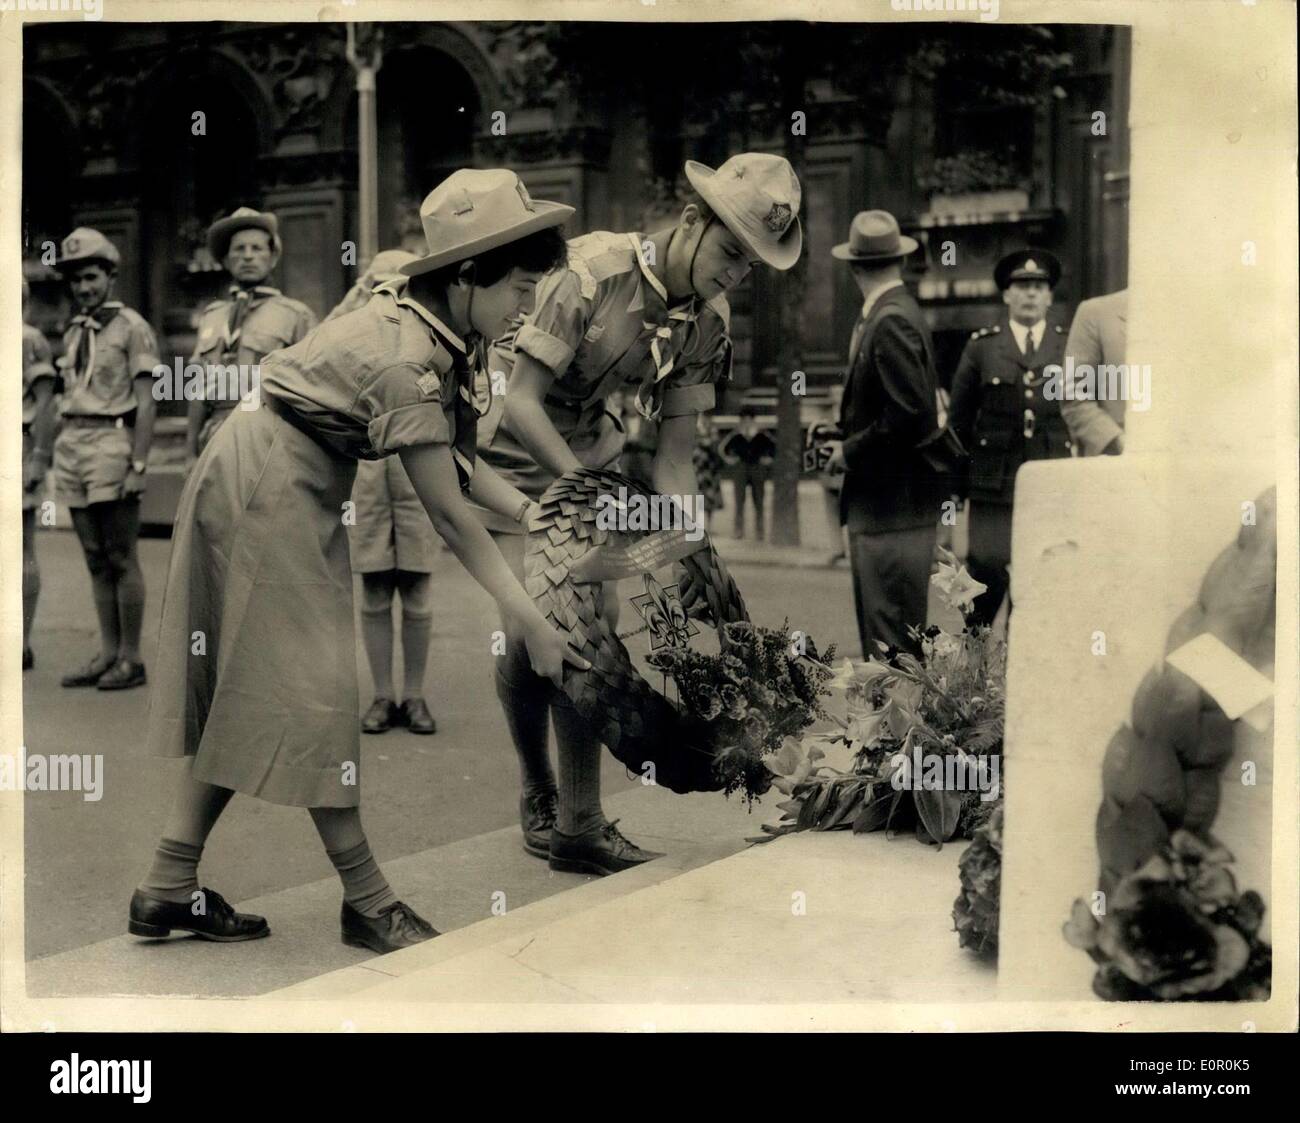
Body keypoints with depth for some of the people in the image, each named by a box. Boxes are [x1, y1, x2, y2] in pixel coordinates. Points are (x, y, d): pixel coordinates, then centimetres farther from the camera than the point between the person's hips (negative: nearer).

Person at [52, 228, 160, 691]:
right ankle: (107, 654, 14)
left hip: (112, 442, -7)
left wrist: (138, 465, -15)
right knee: (95, 560, 9)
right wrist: (59, 461, 14)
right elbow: (68, 399, 19)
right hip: (72, 444, 7)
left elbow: (146, 403, -9)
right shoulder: (72, 333, 18)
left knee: (121, 558, -4)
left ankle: (131, 658, 2)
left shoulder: (132, 327, -3)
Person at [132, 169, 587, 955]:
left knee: (242, 691, 12)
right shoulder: (407, 358, -25)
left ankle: (172, 888, 18)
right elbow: (447, 512, -23)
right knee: (310, 686, -2)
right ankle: (367, 900, 8)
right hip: (272, 488, -10)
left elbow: (455, 458, 5)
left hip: (256, 475, 10)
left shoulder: (429, 329, 3)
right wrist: (530, 622, -20)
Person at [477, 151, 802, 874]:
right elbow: (522, 401, -26)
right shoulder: (595, 271, -26)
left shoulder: (708, 323, -6)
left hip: (589, 450, 5)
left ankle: (579, 825, 4)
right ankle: (538, 792, 10)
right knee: (529, 628, -14)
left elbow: (675, 456, -3)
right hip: (511, 449, -5)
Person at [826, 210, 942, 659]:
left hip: (890, 506, -10)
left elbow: (910, 412, -21)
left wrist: (850, 451, -11)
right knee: (879, 634, 13)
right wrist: (849, 442, 10)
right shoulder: (897, 314, 15)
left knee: (892, 641, -6)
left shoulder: (890, 322, -15)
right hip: (879, 504, 10)